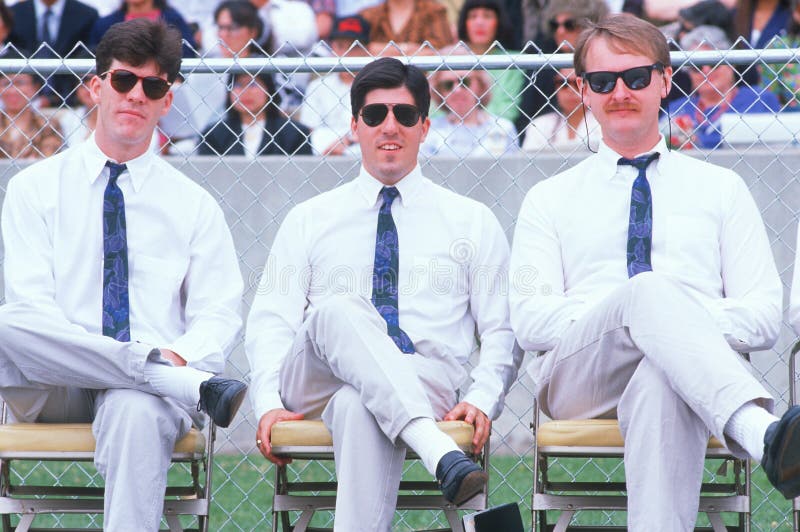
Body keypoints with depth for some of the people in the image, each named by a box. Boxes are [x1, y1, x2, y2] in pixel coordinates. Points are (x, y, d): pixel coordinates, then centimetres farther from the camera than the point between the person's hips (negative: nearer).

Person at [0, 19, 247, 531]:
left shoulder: (193, 205, 16)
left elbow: (218, 313, 9)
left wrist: (181, 355, -17)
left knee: (137, 411, -39)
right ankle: (194, 387, -34)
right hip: (52, 391, 0)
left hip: (145, 390, 0)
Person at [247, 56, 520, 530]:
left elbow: (502, 331, 13)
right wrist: (269, 403, -7)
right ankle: (439, 453, -50)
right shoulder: (310, 220, 20)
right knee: (340, 310, -35)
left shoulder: (472, 222, 18)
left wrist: (482, 401, -8)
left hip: (425, 383, -1)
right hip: (315, 381, 1)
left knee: (359, 409, -38)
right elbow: (272, 321, 11)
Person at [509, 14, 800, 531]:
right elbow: (530, 321, 7)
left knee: (662, 385, -42)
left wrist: (686, 325, -11)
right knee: (649, 289, -37)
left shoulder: (721, 189, 22)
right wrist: (636, 309, -11)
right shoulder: (551, 199, 22)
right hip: (579, 379, 0)